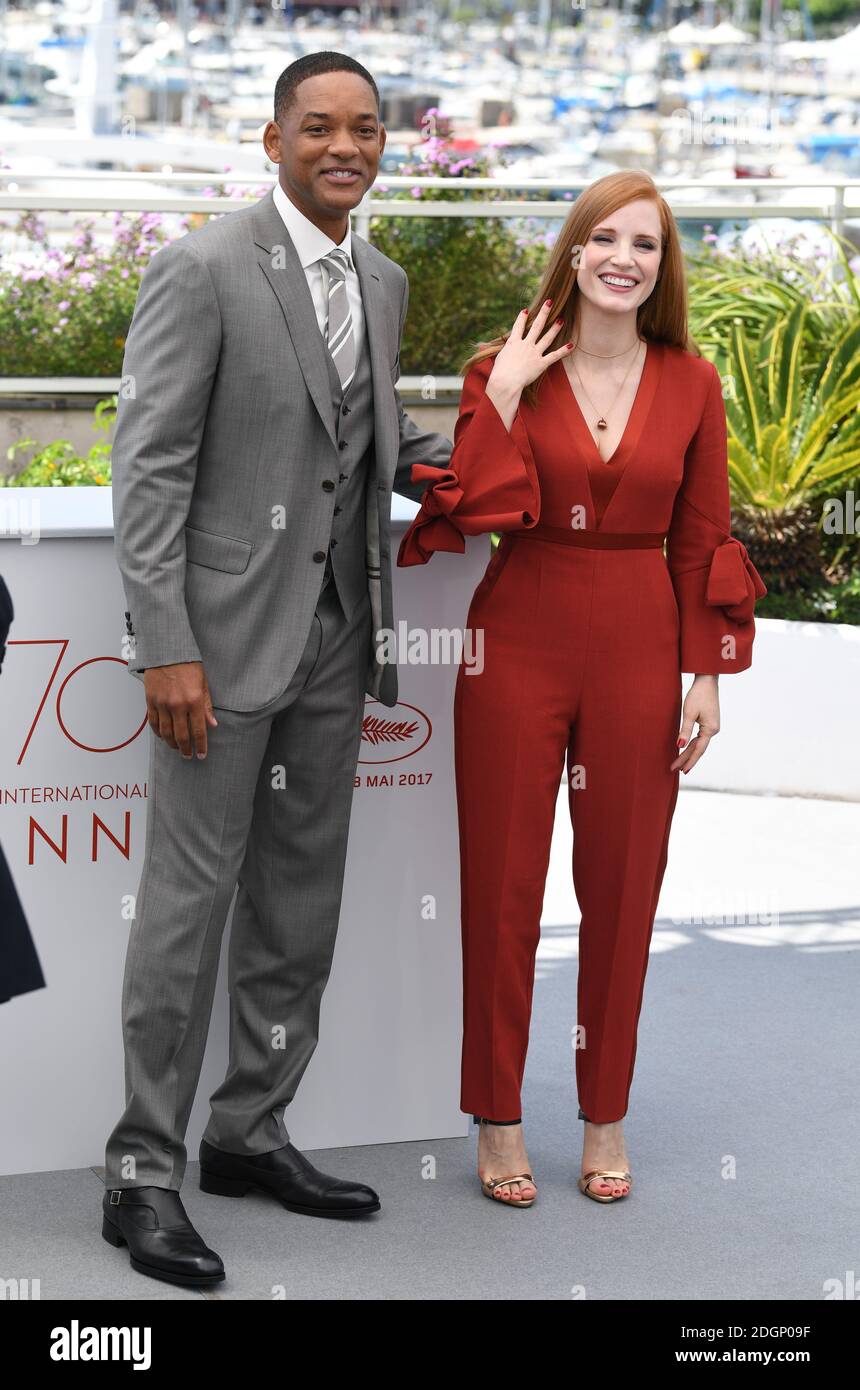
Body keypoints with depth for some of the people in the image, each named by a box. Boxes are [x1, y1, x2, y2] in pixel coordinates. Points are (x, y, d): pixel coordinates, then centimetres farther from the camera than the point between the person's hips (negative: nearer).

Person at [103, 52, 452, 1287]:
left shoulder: (383, 284, 12)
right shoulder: (202, 271, -11)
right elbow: (149, 468, -14)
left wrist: (426, 457, 2)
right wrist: (165, 649, -19)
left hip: (336, 632, 7)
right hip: (227, 629, -7)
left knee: (300, 898, 13)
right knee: (190, 899, -3)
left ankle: (251, 1132, 26)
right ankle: (144, 1172, 5)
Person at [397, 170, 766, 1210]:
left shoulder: (691, 384, 3)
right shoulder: (510, 369, -1)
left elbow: (701, 540, 5)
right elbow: (472, 514, -11)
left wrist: (704, 675, 1)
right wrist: (503, 396, -15)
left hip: (639, 649, 1)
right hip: (520, 644, -1)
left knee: (623, 887, 8)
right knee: (501, 885, 4)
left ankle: (606, 1119, 21)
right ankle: (499, 1120, 16)